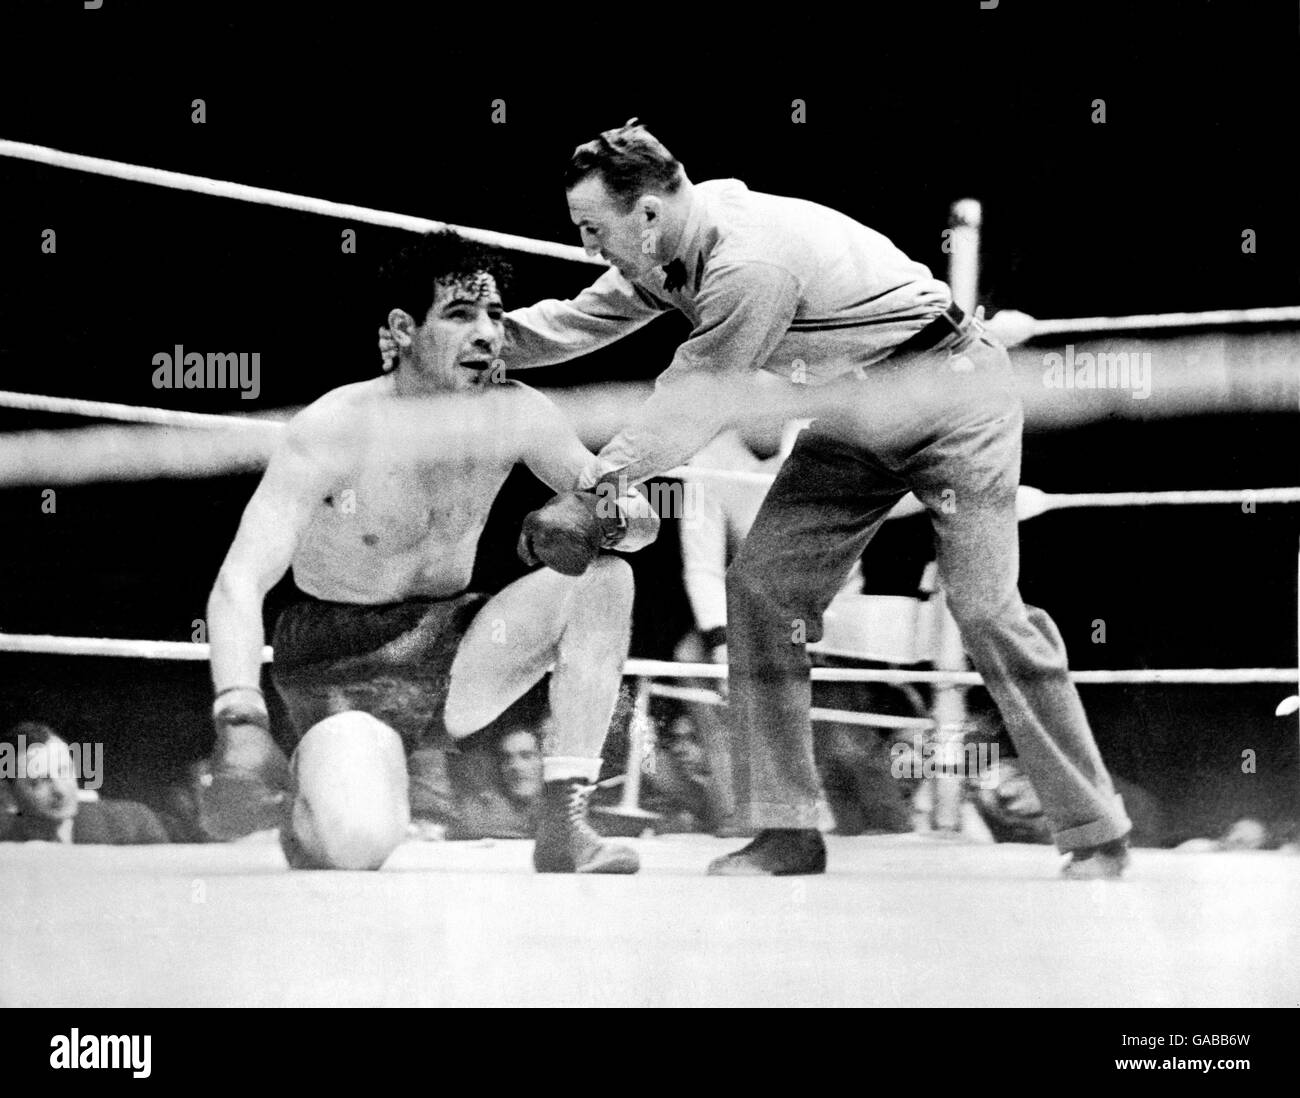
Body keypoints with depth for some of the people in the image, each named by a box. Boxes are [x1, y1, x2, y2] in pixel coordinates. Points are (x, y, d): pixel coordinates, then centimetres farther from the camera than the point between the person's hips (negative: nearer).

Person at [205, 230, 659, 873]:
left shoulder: (515, 415, -5)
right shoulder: (334, 429, -20)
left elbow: (640, 512, 2)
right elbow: (237, 585, -26)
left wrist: (594, 518, -25)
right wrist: (240, 723, -42)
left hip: (452, 661, 5)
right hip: (343, 672, -5)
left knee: (604, 575, -16)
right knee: (358, 843, -32)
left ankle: (564, 828, -12)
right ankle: (308, 786, 8)